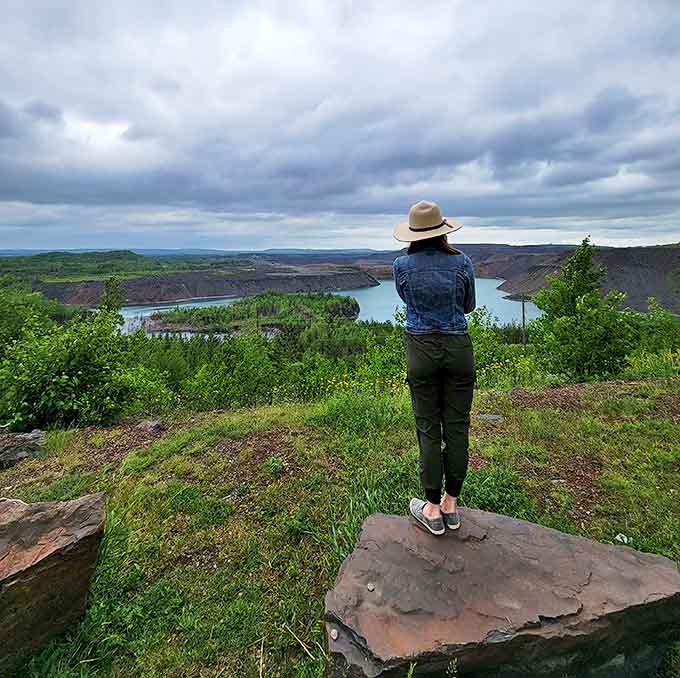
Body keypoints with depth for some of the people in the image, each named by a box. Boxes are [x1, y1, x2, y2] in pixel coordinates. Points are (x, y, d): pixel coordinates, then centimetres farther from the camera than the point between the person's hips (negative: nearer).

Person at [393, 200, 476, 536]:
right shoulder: (462, 262, -4)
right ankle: (451, 504, 23)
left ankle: (433, 510, 16)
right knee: (457, 426, 10)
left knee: (429, 429, 7)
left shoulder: (402, 265, -6)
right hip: (458, 349, 1)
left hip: (422, 351, -1)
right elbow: (468, 306, 10)